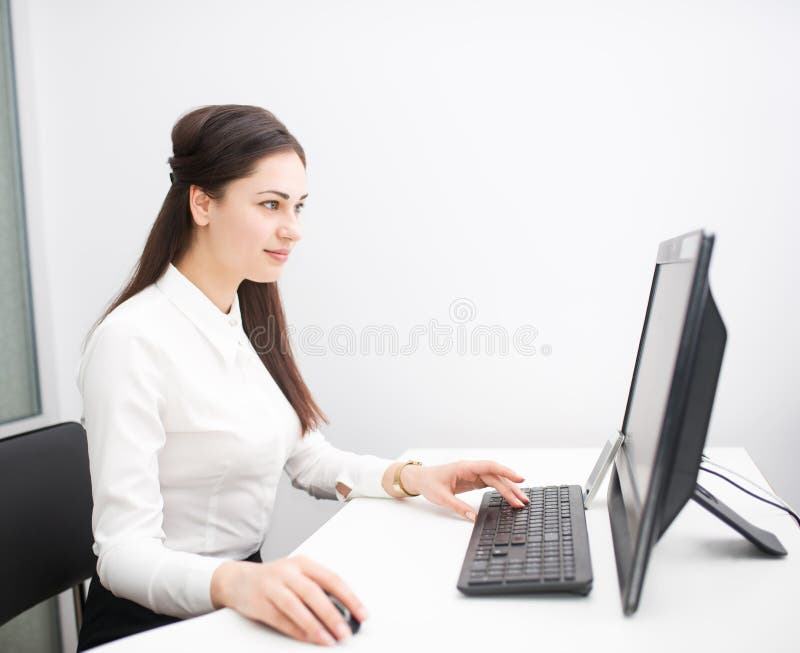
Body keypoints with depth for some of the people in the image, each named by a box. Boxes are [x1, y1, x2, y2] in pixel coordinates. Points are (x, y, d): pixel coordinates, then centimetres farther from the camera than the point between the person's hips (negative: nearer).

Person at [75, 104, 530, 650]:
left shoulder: (253, 321, 5)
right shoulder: (132, 339, -19)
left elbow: (310, 460, 8)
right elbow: (123, 550, -21)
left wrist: (407, 476, -8)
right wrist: (232, 583, -39)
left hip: (240, 600, 6)